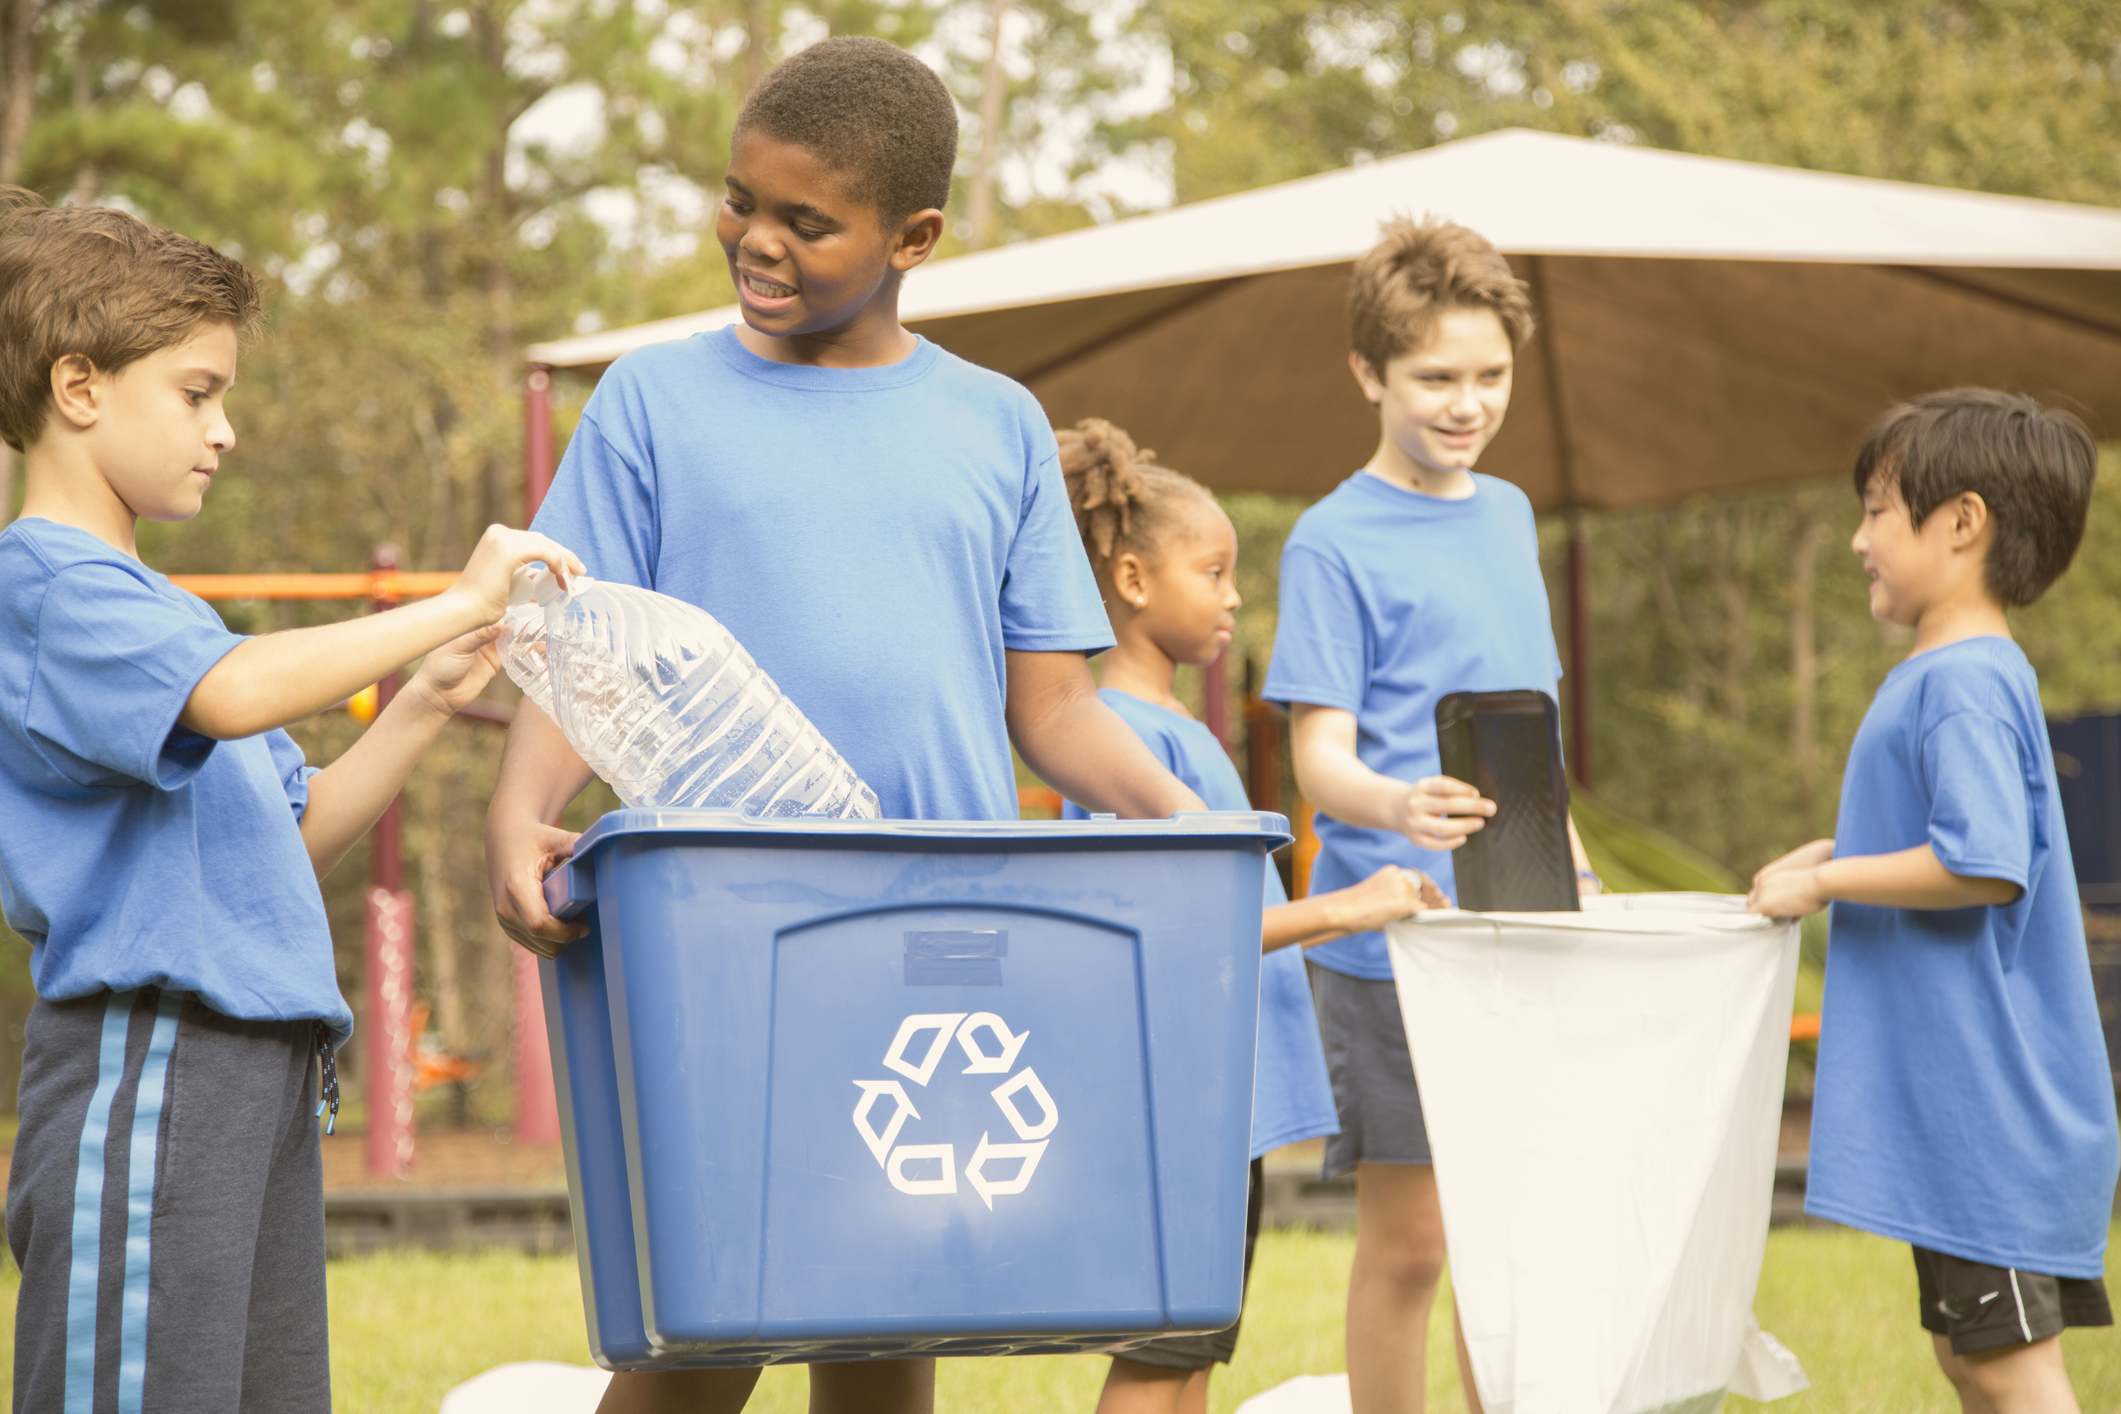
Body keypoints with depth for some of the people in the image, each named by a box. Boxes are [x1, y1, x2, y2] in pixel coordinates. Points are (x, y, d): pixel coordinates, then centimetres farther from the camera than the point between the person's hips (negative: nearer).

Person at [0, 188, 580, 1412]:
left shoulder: (165, 613, 24)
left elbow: (289, 841, 23)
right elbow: (234, 695, -27)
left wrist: (424, 706, 11)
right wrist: (450, 608, -20)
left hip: (263, 1078, 10)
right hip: (147, 1064, -10)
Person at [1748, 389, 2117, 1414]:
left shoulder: (1964, 686, -18)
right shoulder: (1941, 677, 14)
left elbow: (1985, 866, -27)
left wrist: (1823, 882, -18)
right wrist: (1835, 852, 14)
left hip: (1987, 1097, -11)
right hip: (1949, 1098, 11)